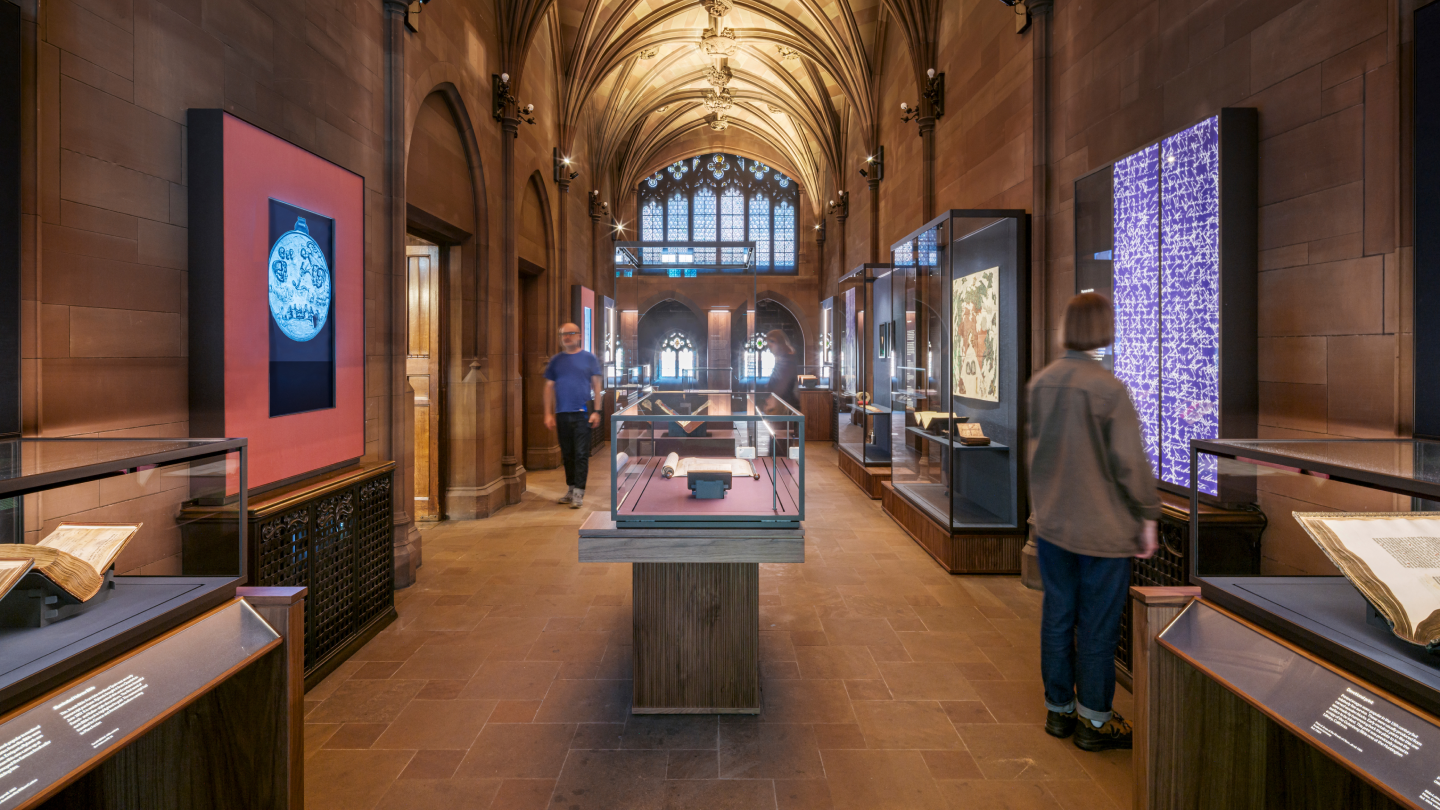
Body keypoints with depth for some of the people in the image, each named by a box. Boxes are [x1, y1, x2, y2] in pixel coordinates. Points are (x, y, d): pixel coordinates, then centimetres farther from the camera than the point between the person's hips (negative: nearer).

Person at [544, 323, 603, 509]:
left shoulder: (589, 358, 5)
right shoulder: (556, 360, 12)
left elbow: (596, 385, 4)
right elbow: (549, 387, 12)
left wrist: (597, 411, -4)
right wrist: (548, 414, 5)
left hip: (582, 413, -3)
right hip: (562, 414, 3)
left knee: (581, 454, -6)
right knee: (567, 454, 11)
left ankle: (578, 493, -3)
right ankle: (570, 489, 22)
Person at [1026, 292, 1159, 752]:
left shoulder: (1040, 383, 0)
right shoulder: (1109, 389, -18)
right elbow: (1130, 461, -14)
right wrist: (1147, 516, -3)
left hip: (1051, 522, 6)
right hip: (1102, 526, -5)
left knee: (1057, 617, 15)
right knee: (1098, 626, 8)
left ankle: (1058, 709, 29)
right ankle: (1093, 721, 22)